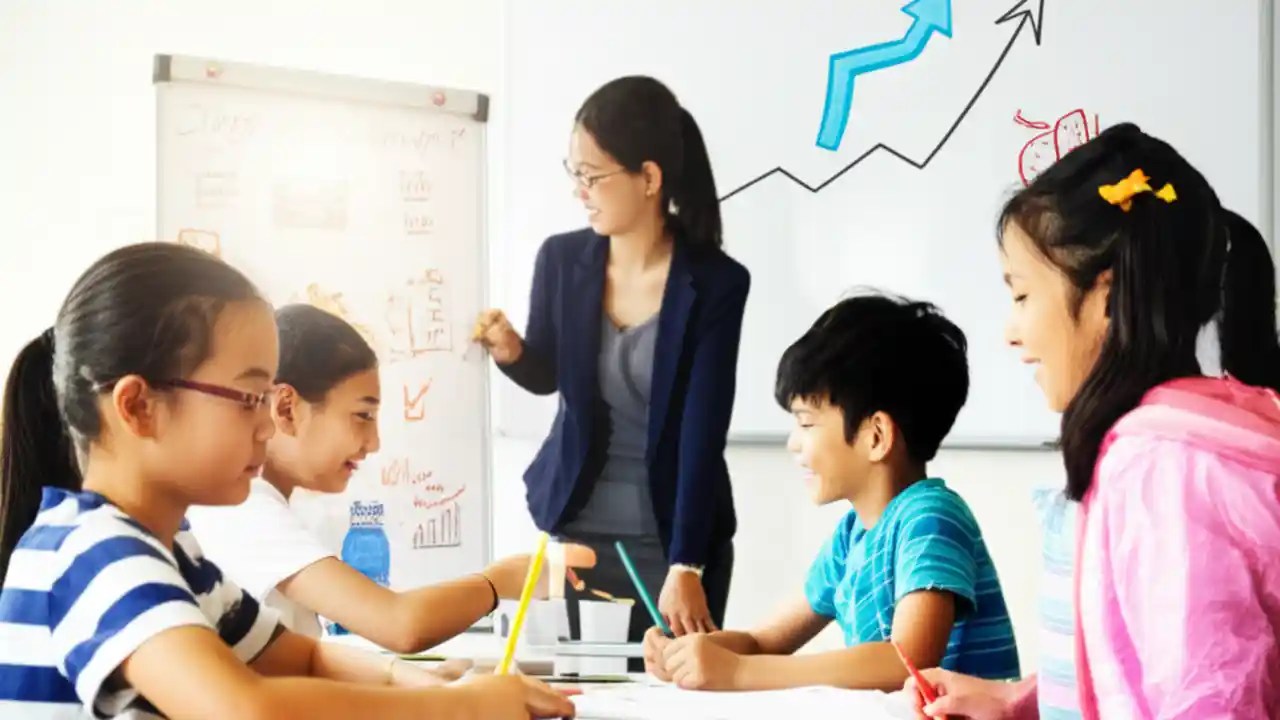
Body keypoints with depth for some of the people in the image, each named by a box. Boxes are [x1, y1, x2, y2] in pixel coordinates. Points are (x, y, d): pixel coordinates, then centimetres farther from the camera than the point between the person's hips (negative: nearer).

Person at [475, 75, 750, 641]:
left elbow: (703, 433, -17)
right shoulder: (561, 260, -5)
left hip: (671, 538, -3)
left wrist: (685, 567, -21)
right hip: (572, 528, 3)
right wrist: (511, 352, -12)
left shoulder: (716, 283, -15)